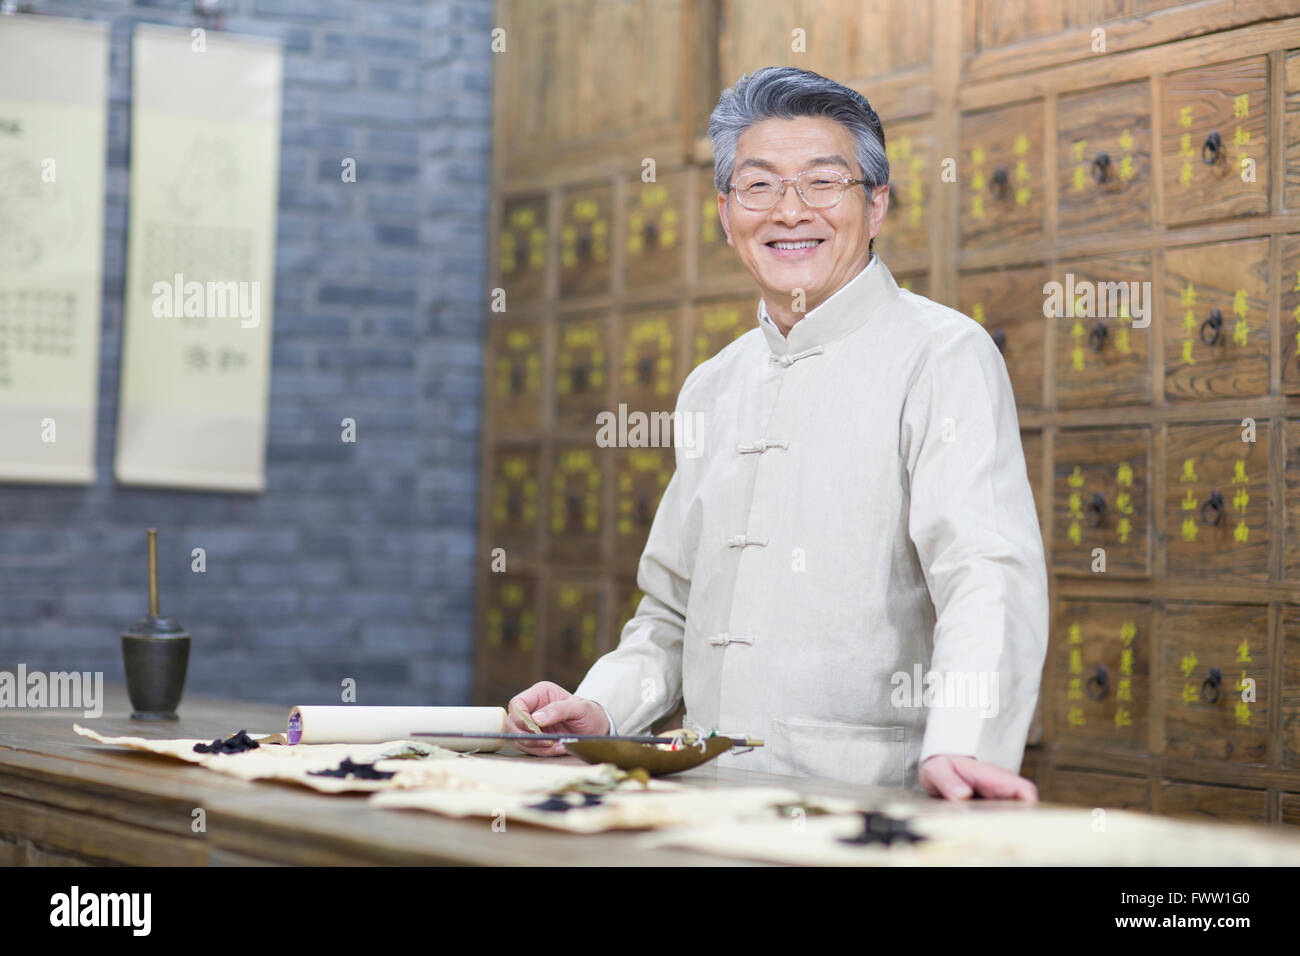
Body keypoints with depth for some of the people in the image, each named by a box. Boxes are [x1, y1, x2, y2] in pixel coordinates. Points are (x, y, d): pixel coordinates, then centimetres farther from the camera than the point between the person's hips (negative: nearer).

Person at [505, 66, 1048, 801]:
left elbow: (987, 575, -16)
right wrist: (605, 706, 10)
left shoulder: (943, 357, -2)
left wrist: (959, 746, -32)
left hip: (869, 797, -5)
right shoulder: (711, 389, 20)